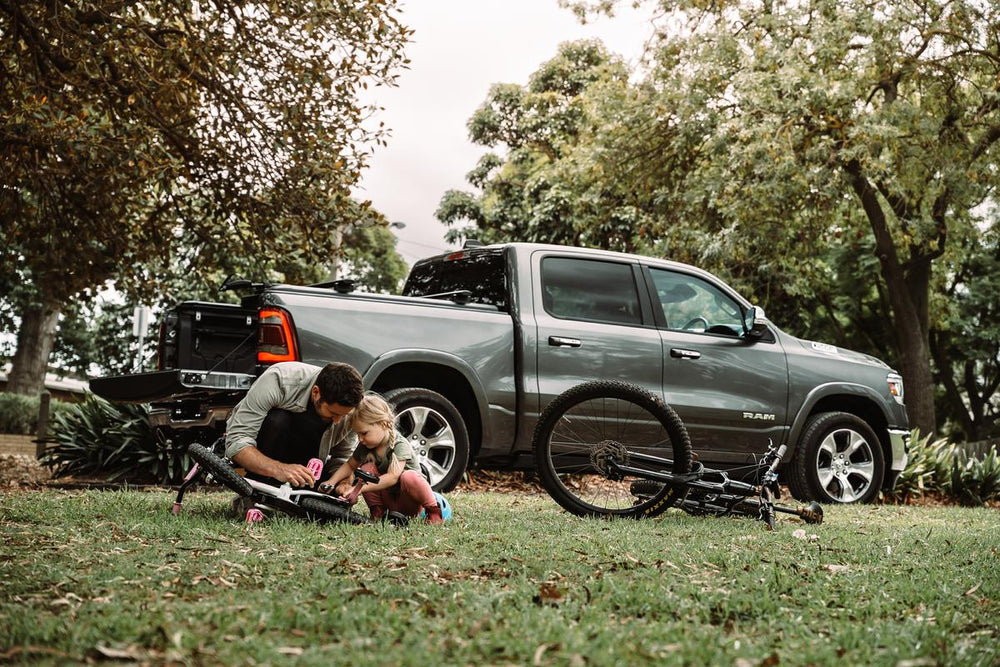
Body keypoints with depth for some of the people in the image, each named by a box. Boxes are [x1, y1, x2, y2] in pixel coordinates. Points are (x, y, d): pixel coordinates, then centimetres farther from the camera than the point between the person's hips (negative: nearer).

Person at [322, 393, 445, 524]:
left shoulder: (400, 445, -24)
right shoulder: (365, 447, -4)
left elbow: (392, 477, -35)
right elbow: (350, 465, 11)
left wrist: (359, 488, -43)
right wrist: (332, 482, -10)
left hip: (410, 503, -5)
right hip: (388, 501, 5)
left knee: (408, 476, -37)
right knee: (366, 468, -16)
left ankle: (433, 511, -15)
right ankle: (377, 512, -7)